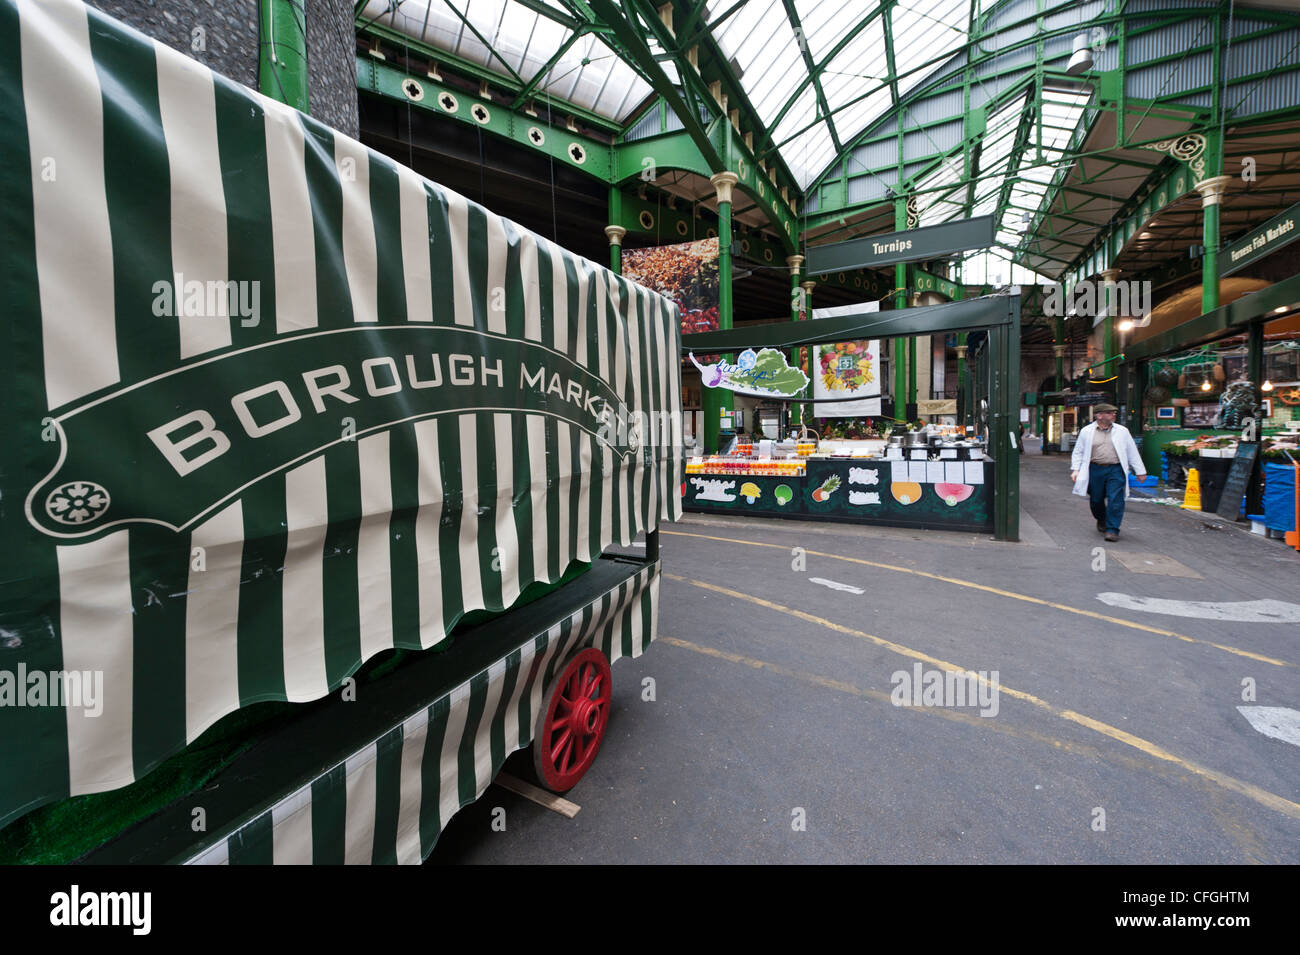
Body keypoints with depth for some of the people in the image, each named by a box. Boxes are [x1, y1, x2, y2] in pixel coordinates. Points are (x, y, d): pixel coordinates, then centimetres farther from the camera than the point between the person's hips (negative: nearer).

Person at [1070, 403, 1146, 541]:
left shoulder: (1122, 431, 11)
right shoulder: (1087, 431, 7)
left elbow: (1132, 452, 15)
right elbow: (1078, 451, 10)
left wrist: (1140, 471, 15)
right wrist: (1075, 469, 0)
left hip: (1116, 470, 0)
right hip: (1095, 470, 0)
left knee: (1115, 500, -8)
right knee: (1096, 500, 8)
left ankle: (1112, 530, -2)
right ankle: (1101, 520, 35)